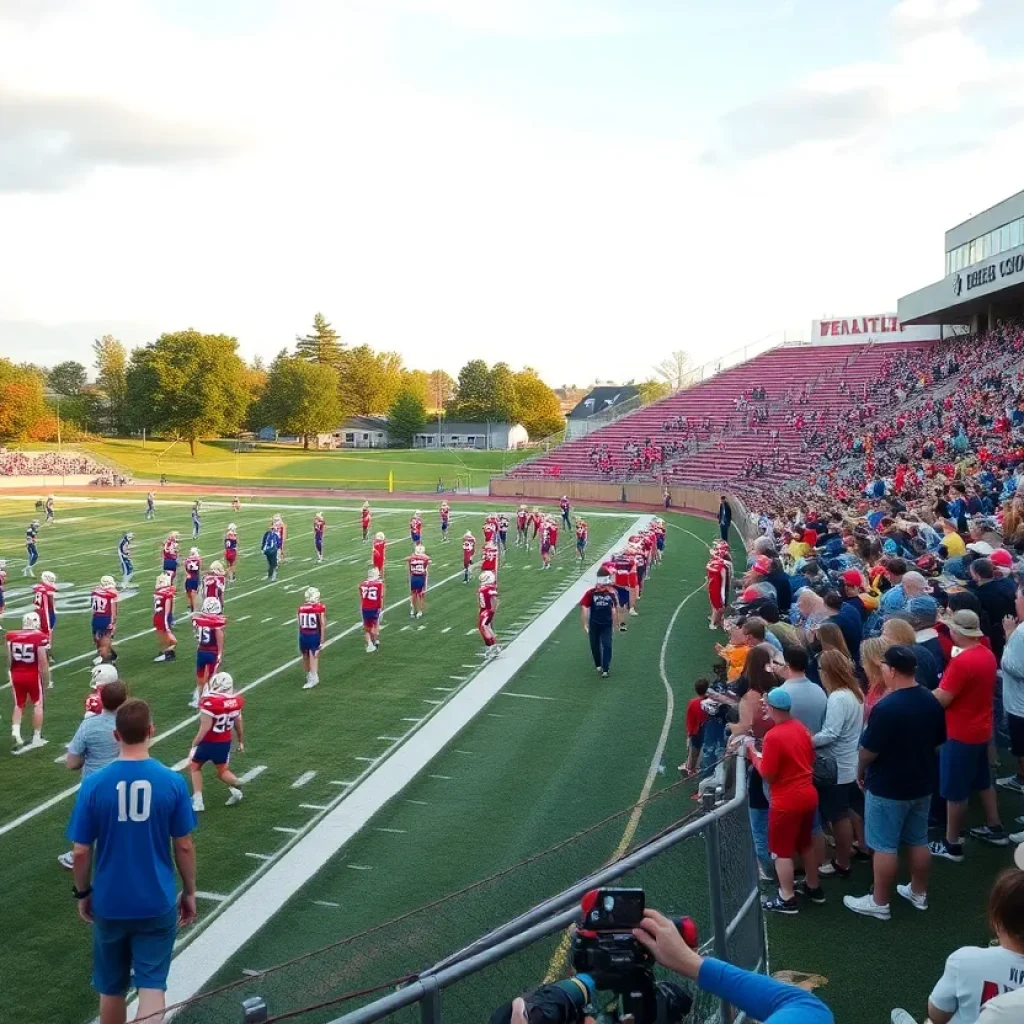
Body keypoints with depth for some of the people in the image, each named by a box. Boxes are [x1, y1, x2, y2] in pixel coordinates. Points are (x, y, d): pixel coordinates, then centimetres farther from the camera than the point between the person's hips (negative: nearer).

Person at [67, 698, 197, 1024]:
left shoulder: (94, 784, -12)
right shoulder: (172, 782, -12)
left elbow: (81, 851, -5)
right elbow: (184, 846, -5)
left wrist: (82, 893, 12)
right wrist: (189, 892, 9)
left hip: (109, 904, 1)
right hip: (157, 904, -1)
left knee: (111, 989, 19)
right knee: (152, 986, 6)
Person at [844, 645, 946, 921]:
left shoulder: (886, 707, -26)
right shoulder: (931, 701, -2)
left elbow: (868, 750, -19)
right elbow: (939, 742, 9)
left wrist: (860, 773, -1)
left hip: (887, 787, -7)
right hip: (921, 784, 7)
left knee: (884, 847, 4)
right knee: (918, 841, 20)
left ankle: (879, 903, 15)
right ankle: (919, 893, 34)